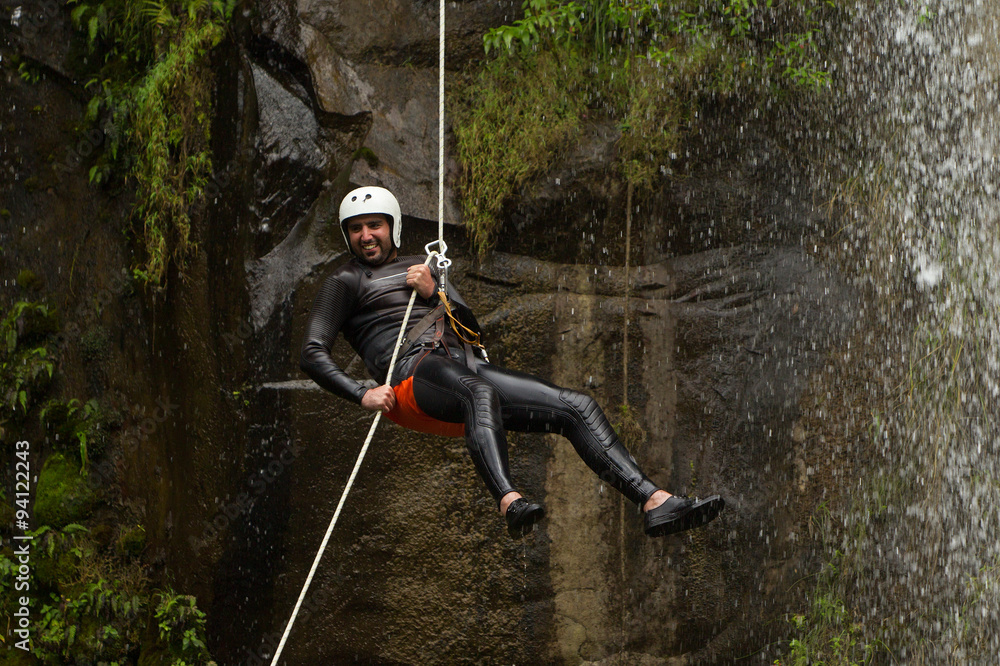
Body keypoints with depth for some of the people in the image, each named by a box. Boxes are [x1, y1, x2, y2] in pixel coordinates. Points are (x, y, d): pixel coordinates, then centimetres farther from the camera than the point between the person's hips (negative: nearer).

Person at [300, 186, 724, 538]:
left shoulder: (419, 268, 32)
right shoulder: (346, 282, 14)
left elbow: (471, 329, 24)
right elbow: (312, 353, 3)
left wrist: (434, 294, 4)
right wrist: (362, 394, -14)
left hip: (466, 370, 7)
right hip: (415, 378, -7)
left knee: (578, 407, -8)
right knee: (479, 395, -44)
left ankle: (654, 501, -18)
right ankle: (510, 503, -69)